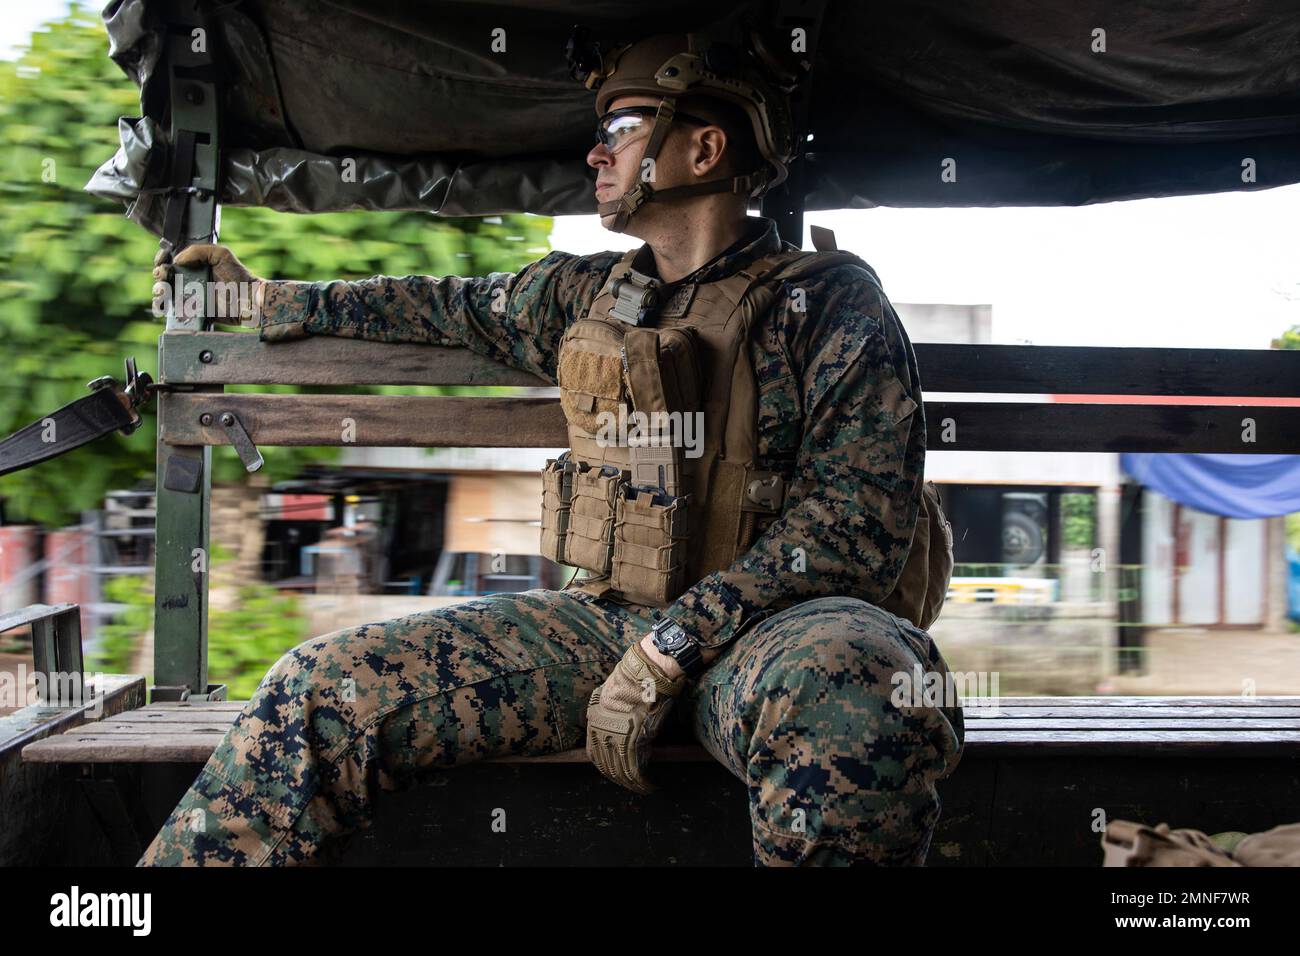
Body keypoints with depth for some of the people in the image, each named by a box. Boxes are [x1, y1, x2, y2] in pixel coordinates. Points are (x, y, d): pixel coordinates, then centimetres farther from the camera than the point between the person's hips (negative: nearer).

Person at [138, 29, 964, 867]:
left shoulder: (831, 303, -2)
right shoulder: (585, 293, 16)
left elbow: (855, 522, -11)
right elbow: (440, 308, 32)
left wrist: (668, 653, -19)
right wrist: (260, 297, 40)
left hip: (769, 627, -5)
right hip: (604, 616, 5)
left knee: (846, 679, -43)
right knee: (324, 686, -11)